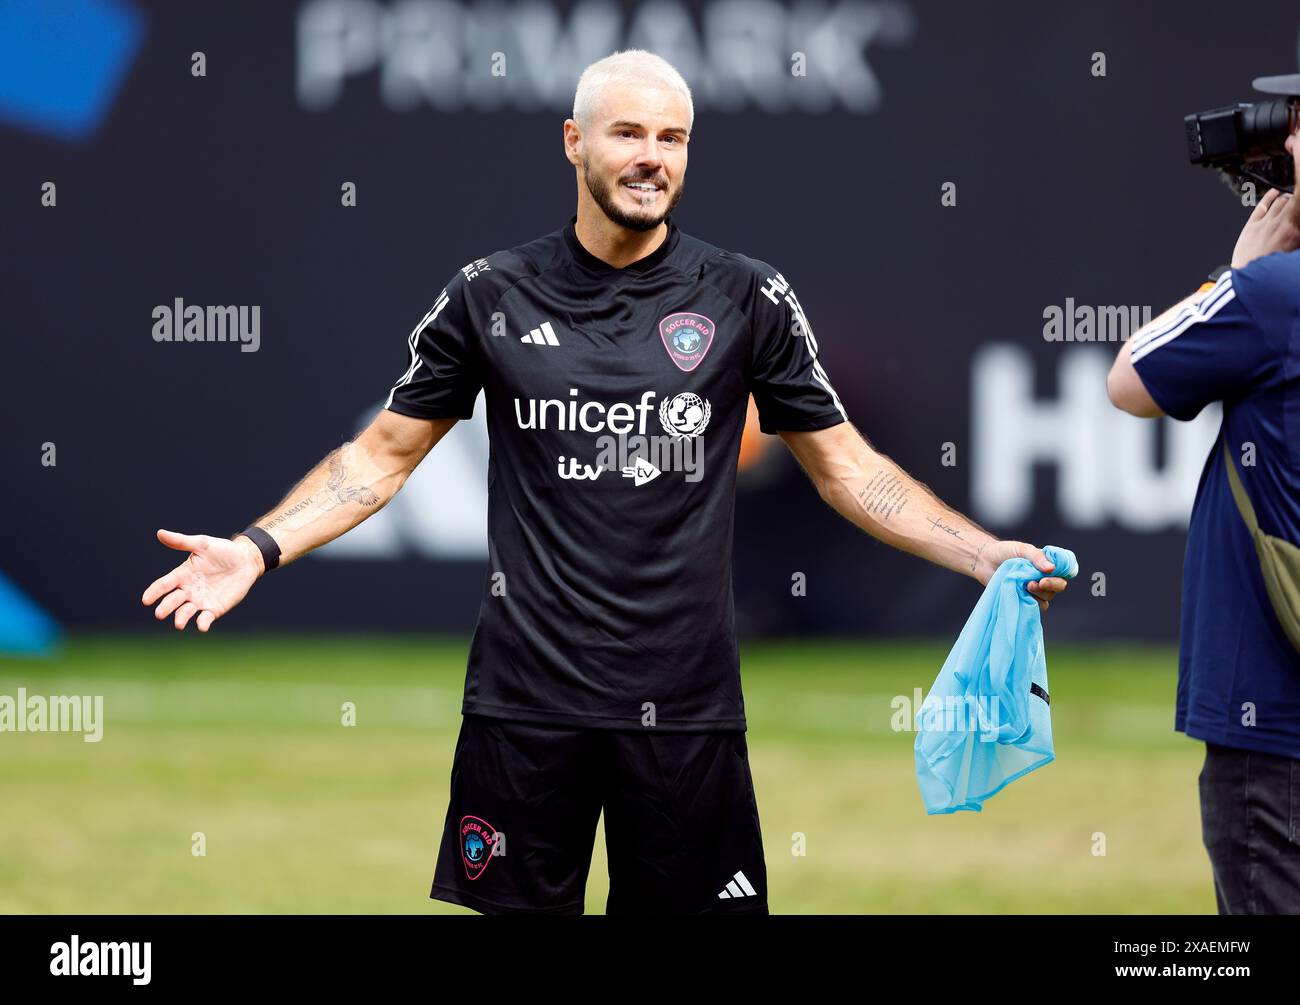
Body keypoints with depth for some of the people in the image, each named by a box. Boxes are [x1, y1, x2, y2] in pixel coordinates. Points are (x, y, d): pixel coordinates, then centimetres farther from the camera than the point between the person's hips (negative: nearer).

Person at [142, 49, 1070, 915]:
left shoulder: (748, 300, 3)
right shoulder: (492, 297, 4)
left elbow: (847, 467, 8)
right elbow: (384, 456, 10)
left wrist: (986, 555, -3)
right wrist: (260, 548, -3)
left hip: (686, 703, 0)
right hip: (528, 697, 0)